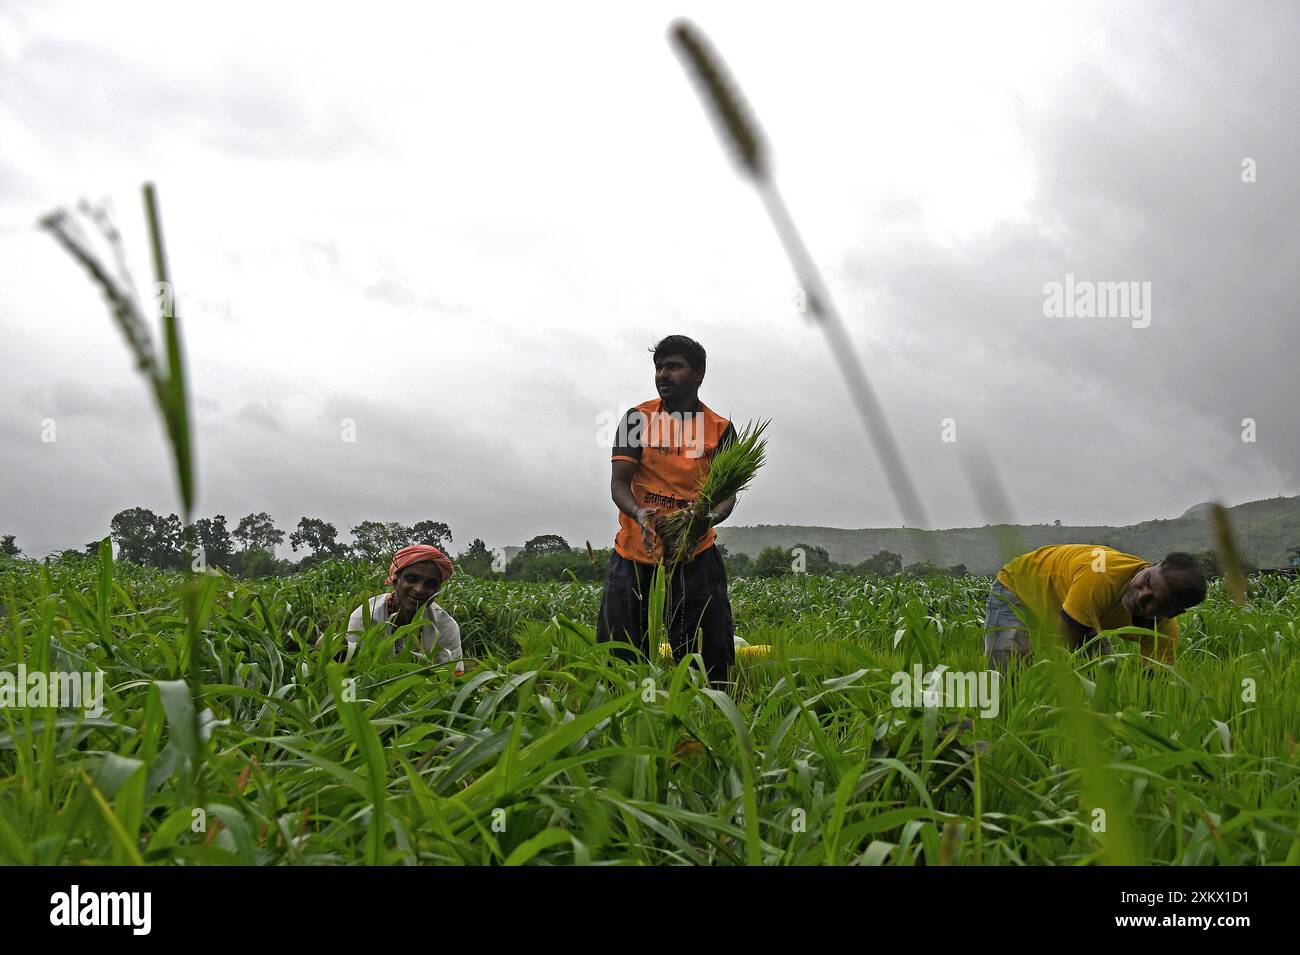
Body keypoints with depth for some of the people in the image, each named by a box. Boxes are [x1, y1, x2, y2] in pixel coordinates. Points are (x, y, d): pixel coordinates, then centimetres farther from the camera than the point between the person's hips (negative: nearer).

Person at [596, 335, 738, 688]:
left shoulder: (720, 429, 4)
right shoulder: (638, 418, 1)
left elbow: (728, 492, -1)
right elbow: (618, 483, -5)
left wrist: (711, 517, -25)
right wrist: (640, 514, -26)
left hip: (694, 553, 0)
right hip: (634, 552, 0)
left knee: (712, 654, -1)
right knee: (619, 657, 2)